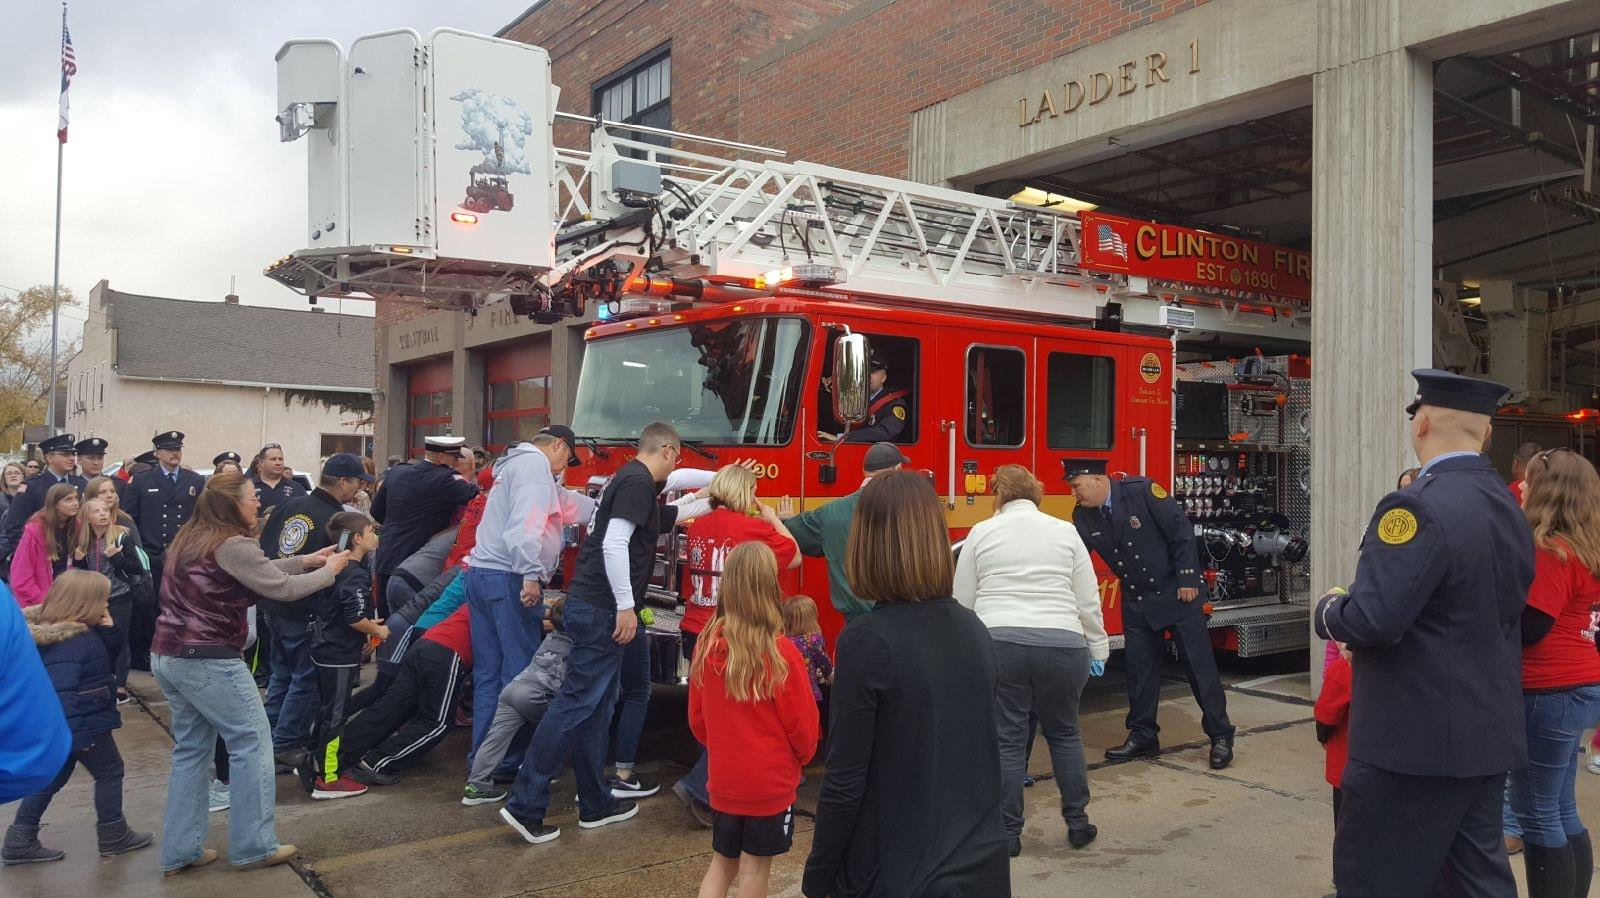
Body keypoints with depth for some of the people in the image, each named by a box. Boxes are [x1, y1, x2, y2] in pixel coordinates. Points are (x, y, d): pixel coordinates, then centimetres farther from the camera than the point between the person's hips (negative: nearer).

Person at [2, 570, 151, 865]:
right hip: (85, 725, -10)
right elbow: (61, 690, -30)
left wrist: (108, 630, -5)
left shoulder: (81, 631, 5)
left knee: (53, 777, 18)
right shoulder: (70, 642, -25)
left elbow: (110, 654, 13)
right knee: (109, 772, 6)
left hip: (63, 727, 10)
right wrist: (74, 732, -30)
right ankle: (114, 836, 17)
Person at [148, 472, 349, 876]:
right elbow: (281, 588, -14)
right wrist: (329, 571, 0)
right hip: (208, 660, -10)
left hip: (168, 656, 10)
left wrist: (305, 561, 15)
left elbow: (260, 571, 17)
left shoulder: (193, 538, 12)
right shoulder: (232, 545, -17)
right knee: (251, 740, 1)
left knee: (192, 748, 16)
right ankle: (253, 846, 7)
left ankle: (180, 851, 20)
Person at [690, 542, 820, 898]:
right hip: (770, 781, -4)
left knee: (723, 860, 19)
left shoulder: (706, 646, -8)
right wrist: (803, 755, 10)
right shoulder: (781, 654, -21)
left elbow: (697, 718, 4)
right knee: (755, 866, 10)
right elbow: (802, 723, -11)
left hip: (723, 780, 4)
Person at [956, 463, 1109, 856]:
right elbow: (1088, 600, 7)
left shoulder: (981, 533, 6)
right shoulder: (1065, 531, 8)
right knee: (1064, 733, 19)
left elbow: (962, 601, 7)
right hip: (1061, 644, 1)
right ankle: (1077, 822, 25)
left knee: (1006, 739, 6)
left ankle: (1007, 834, 12)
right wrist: (1098, 648, 15)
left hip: (997, 643, -1)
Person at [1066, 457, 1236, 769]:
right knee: (1140, 668, 8)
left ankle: (1221, 736, 11)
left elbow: (1181, 531, -16)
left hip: (1178, 593, -5)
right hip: (1137, 601, 5)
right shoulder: (1083, 517, -4)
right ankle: (1142, 736, 20)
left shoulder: (1142, 491, -19)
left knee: (1199, 664, 1)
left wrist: (1188, 579, -16)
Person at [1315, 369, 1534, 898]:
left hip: (1416, 742, -9)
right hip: (1491, 737, 9)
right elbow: (1497, 613, 16)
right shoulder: (1510, 509, 8)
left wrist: (1328, 611, -5)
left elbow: (1372, 621, -26)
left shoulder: (1420, 507, -21)